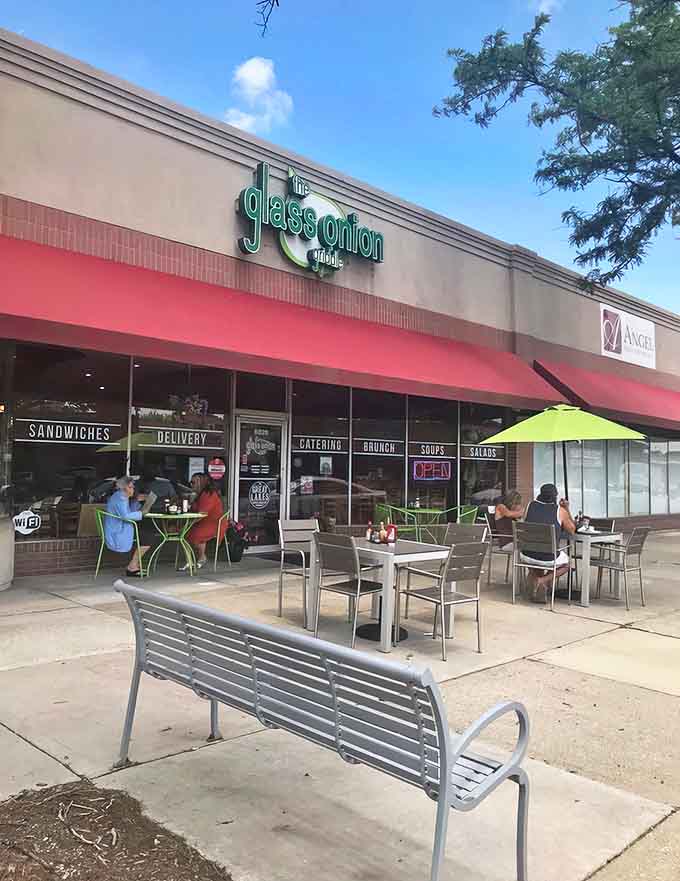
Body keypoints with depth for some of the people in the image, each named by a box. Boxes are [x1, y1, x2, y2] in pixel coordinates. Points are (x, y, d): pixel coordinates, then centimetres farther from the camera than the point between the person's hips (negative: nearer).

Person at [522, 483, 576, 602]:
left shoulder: (531, 505, 6)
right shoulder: (560, 510, -3)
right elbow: (572, 530, 11)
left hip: (527, 555, 4)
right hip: (549, 558, -3)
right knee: (566, 563, 28)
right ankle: (543, 581, 4)